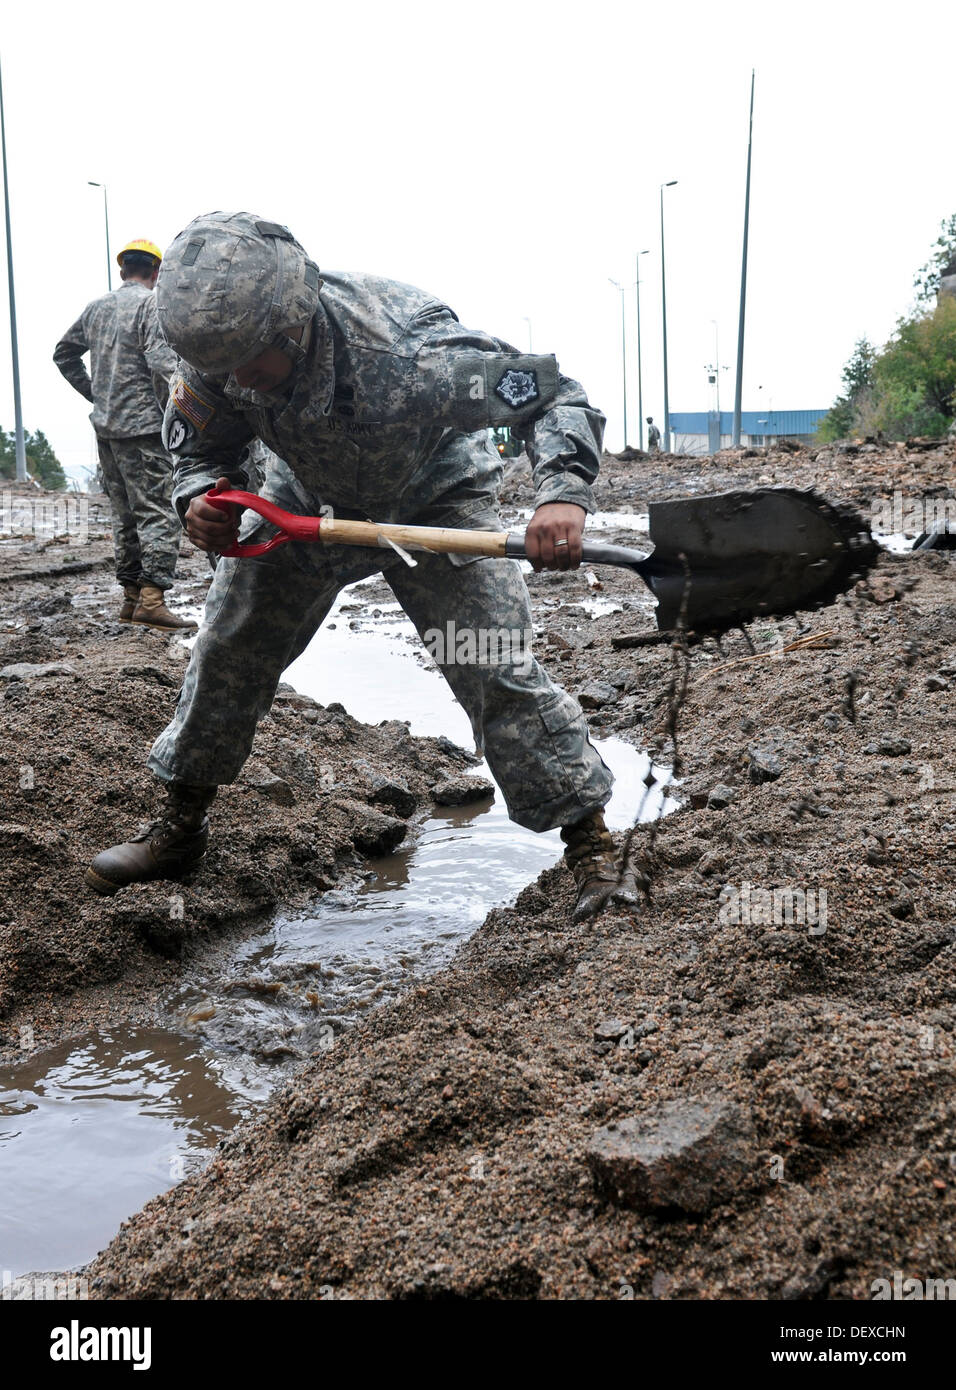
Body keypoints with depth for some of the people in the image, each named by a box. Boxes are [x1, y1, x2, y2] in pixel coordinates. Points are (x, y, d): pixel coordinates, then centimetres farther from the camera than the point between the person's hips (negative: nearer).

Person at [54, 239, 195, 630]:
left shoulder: (96, 308, 15)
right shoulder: (152, 304, -7)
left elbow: (64, 354, 24)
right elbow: (163, 365, -18)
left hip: (105, 428, 7)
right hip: (143, 427, -7)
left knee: (125, 516, 14)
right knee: (159, 514, -7)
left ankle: (131, 597, 18)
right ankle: (151, 599, -16)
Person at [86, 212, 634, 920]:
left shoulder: (407, 351, -41)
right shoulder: (217, 356, -26)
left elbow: (556, 394, -32)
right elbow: (200, 450, -6)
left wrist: (564, 494, -51)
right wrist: (199, 502, -31)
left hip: (435, 497, -4)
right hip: (310, 497, 5)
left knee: (497, 669, -17)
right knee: (228, 651, 7)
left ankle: (592, 845, -5)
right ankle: (181, 827, 27)